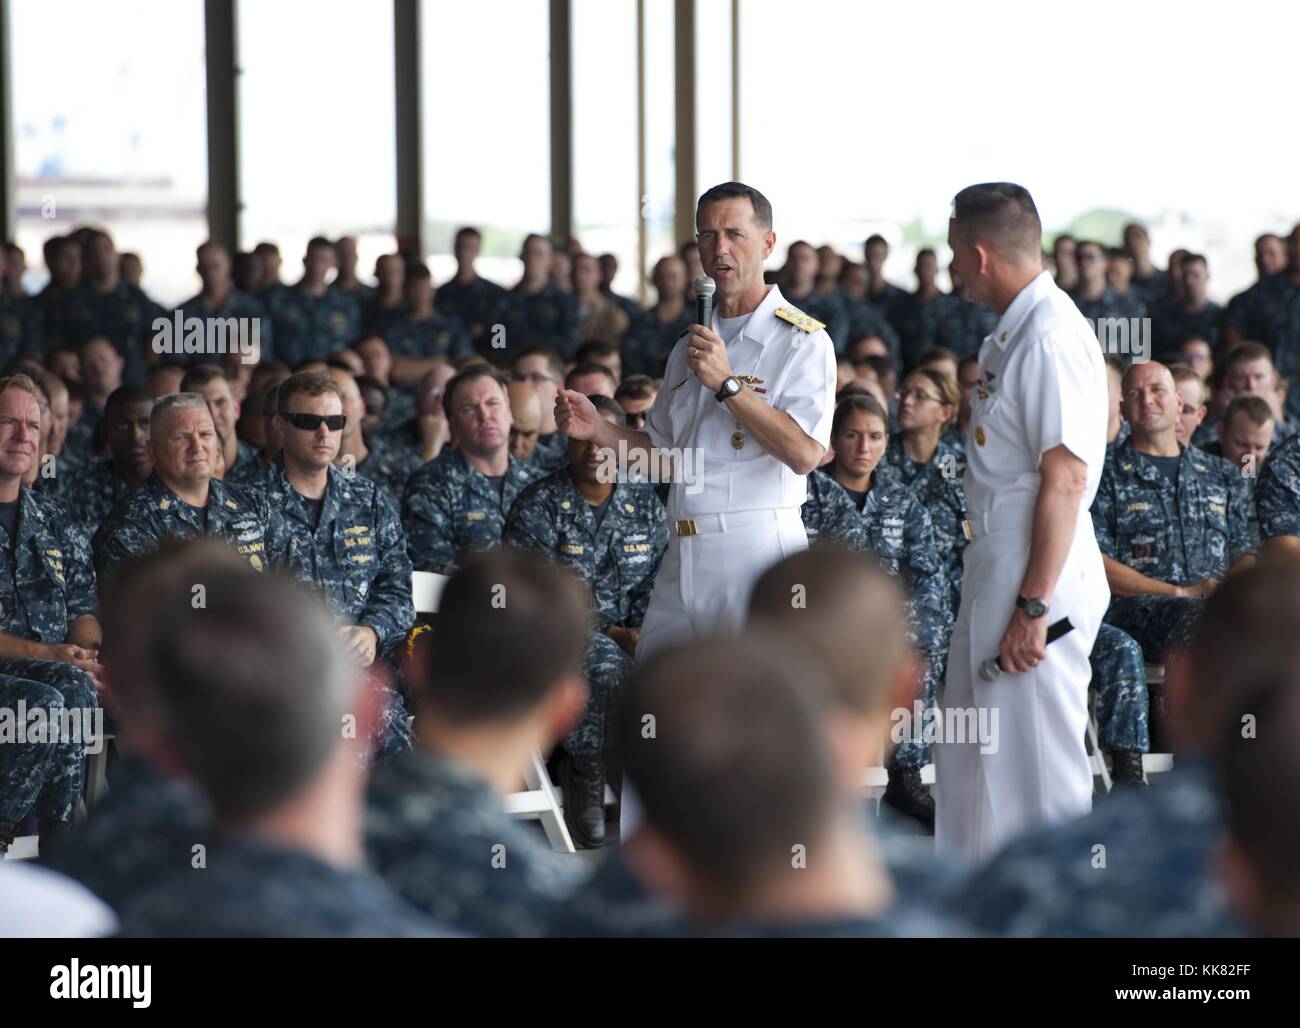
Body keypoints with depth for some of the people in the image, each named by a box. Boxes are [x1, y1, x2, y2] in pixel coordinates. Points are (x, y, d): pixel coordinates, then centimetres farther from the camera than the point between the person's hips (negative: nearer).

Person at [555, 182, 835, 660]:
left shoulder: (802, 341, -5)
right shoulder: (690, 346, 19)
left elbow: (804, 453, -18)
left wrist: (726, 384, -20)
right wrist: (598, 430, 8)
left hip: (758, 551, -7)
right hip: (683, 559, 7)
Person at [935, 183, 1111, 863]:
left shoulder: (1050, 337, -18)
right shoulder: (1011, 334, 14)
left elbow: (1066, 478, -23)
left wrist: (1032, 606, -24)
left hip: (1038, 573, -10)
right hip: (994, 564, 10)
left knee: (1036, 762, -3)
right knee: (966, 755, 17)